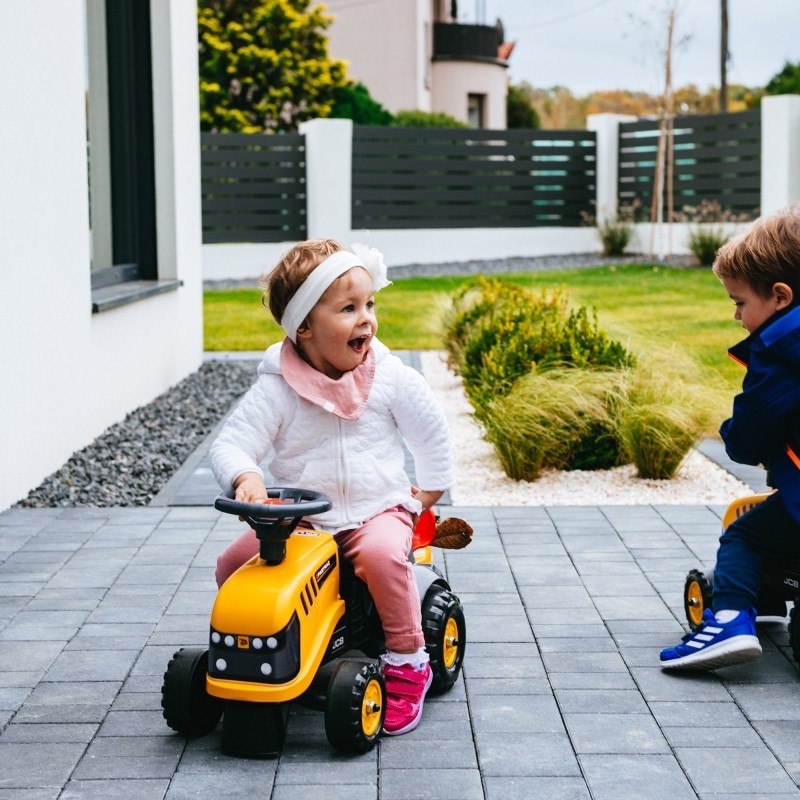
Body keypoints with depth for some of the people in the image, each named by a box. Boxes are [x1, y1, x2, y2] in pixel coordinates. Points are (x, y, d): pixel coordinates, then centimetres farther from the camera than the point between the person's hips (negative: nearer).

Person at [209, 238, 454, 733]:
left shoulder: (393, 378, -4)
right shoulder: (278, 390, -8)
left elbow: (432, 435, 10)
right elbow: (231, 444, -13)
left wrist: (427, 495, 11)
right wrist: (245, 477, -34)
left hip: (377, 510, -1)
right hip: (299, 520, 1)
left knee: (382, 554, -34)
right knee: (234, 563, -17)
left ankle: (408, 661, -14)